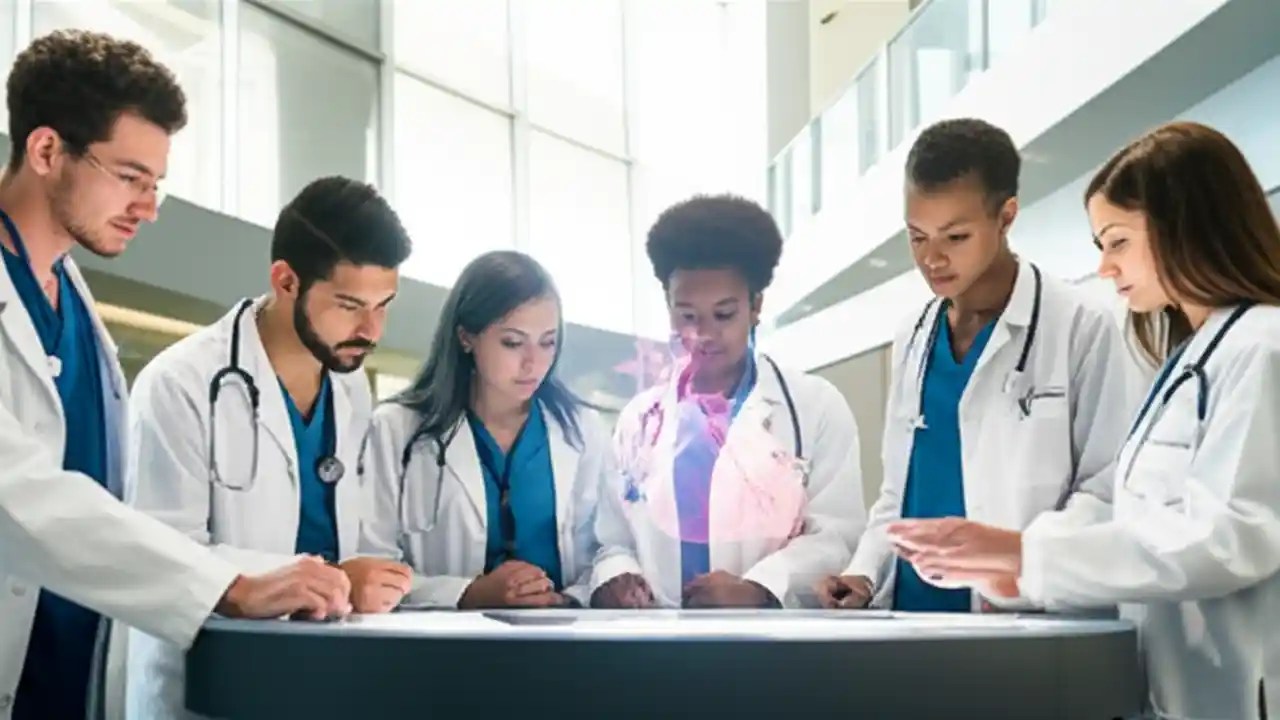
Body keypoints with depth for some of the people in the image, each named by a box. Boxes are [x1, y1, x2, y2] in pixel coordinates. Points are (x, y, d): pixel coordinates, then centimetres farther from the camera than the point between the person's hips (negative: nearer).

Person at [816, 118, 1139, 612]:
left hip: (1026, 621, -4)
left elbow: (1109, 487, -5)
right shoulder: (913, 338, 14)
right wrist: (865, 574, 3)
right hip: (911, 612, 4)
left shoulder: (1082, 327, -2)